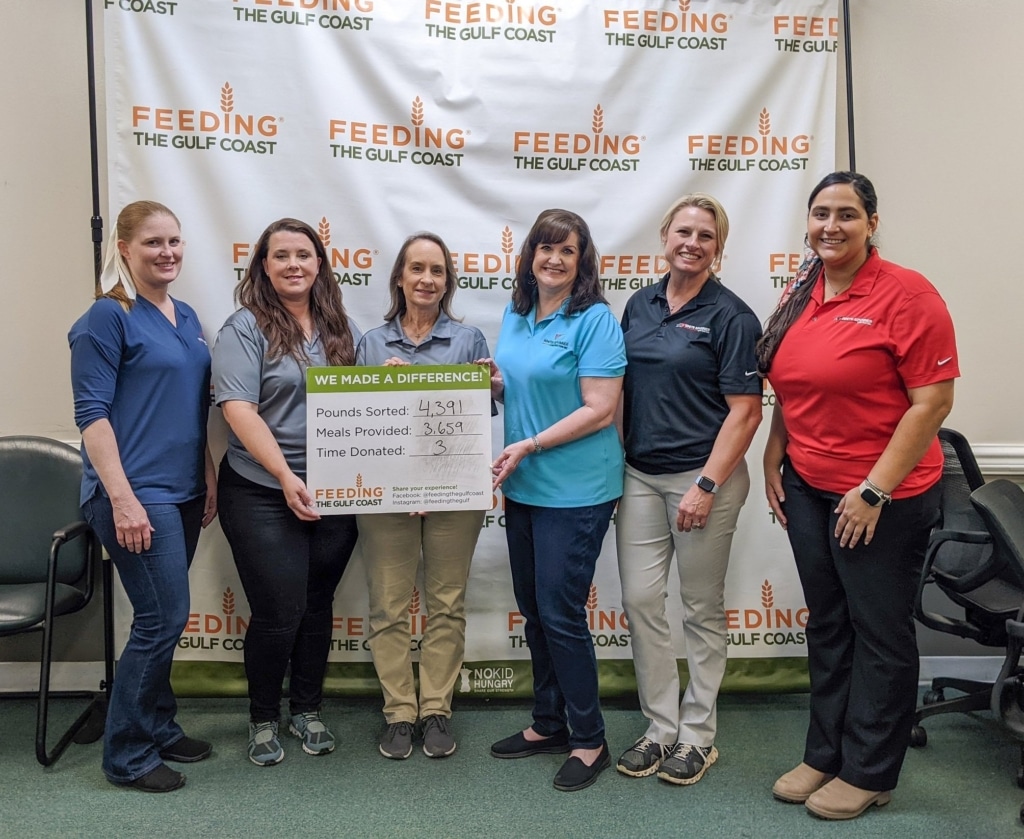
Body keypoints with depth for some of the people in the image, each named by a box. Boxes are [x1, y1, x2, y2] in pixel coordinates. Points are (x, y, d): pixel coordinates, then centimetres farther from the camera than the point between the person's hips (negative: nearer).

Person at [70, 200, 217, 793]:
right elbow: (92, 413, -13)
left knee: (163, 619, 14)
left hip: (182, 491, 7)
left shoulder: (186, 317, 13)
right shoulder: (108, 317, -9)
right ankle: (127, 755, 12)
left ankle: (159, 728, 29)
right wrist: (123, 499, -19)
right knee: (165, 618, -5)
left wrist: (209, 476, 13)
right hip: (137, 494, -7)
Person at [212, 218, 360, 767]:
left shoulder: (341, 329, 9)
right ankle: (263, 719, 25)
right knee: (279, 612, 1)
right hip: (263, 496, -4)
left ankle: (307, 710, 33)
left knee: (317, 606, 14)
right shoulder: (245, 328, -6)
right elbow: (238, 410, -16)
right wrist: (286, 477, -23)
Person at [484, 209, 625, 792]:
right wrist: (495, 383, -1)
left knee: (562, 613, -2)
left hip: (575, 491, -7)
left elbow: (600, 411, -17)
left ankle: (589, 740, 16)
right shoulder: (515, 315, 11)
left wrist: (530, 446, -20)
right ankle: (548, 724, 32)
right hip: (523, 487, 8)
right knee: (533, 610, 15)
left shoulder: (595, 320, -12)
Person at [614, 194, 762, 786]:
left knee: (703, 608, 7)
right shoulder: (641, 305, 9)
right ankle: (661, 728, 22)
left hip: (703, 476, -5)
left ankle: (698, 735, 23)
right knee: (640, 601, 6)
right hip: (640, 475, 5)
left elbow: (745, 411, -11)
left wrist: (706, 485, -17)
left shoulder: (730, 316, -7)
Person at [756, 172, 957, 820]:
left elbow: (932, 402, -16)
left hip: (883, 498, -6)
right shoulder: (800, 294, 6)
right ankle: (825, 755, 33)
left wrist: (875, 490, -17)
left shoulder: (907, 294, -13)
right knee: (827, 627, 17)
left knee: (880, 634, 9)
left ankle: (869, 773, 27)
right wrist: (774, 462, 8)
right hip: (807, 487, 6)